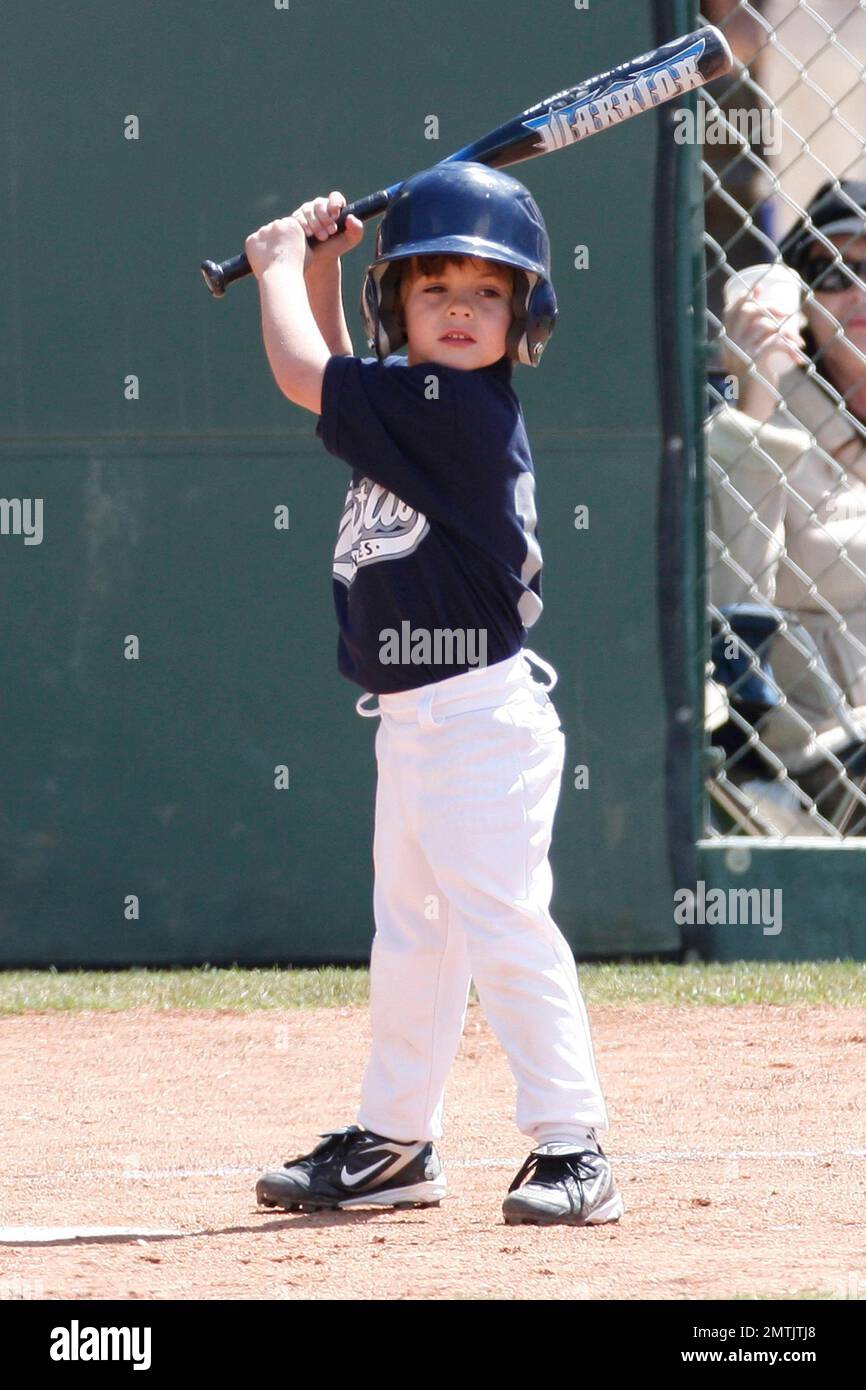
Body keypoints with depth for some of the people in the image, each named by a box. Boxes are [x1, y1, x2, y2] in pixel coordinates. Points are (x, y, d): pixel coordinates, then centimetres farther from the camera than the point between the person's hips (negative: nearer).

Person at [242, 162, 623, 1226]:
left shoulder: (459, 408, -19)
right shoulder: (412, 399, 8)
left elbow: (305, 377, -18)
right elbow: (337, 381, 30)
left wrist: (279, 267, -2)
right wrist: (318, 266, 18)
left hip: (478, 714, -10)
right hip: (411, 719, 10)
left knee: (503, 927, -11)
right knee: (411, 933, 18)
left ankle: (573, 1148, -8)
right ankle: (393, 1144, 28)